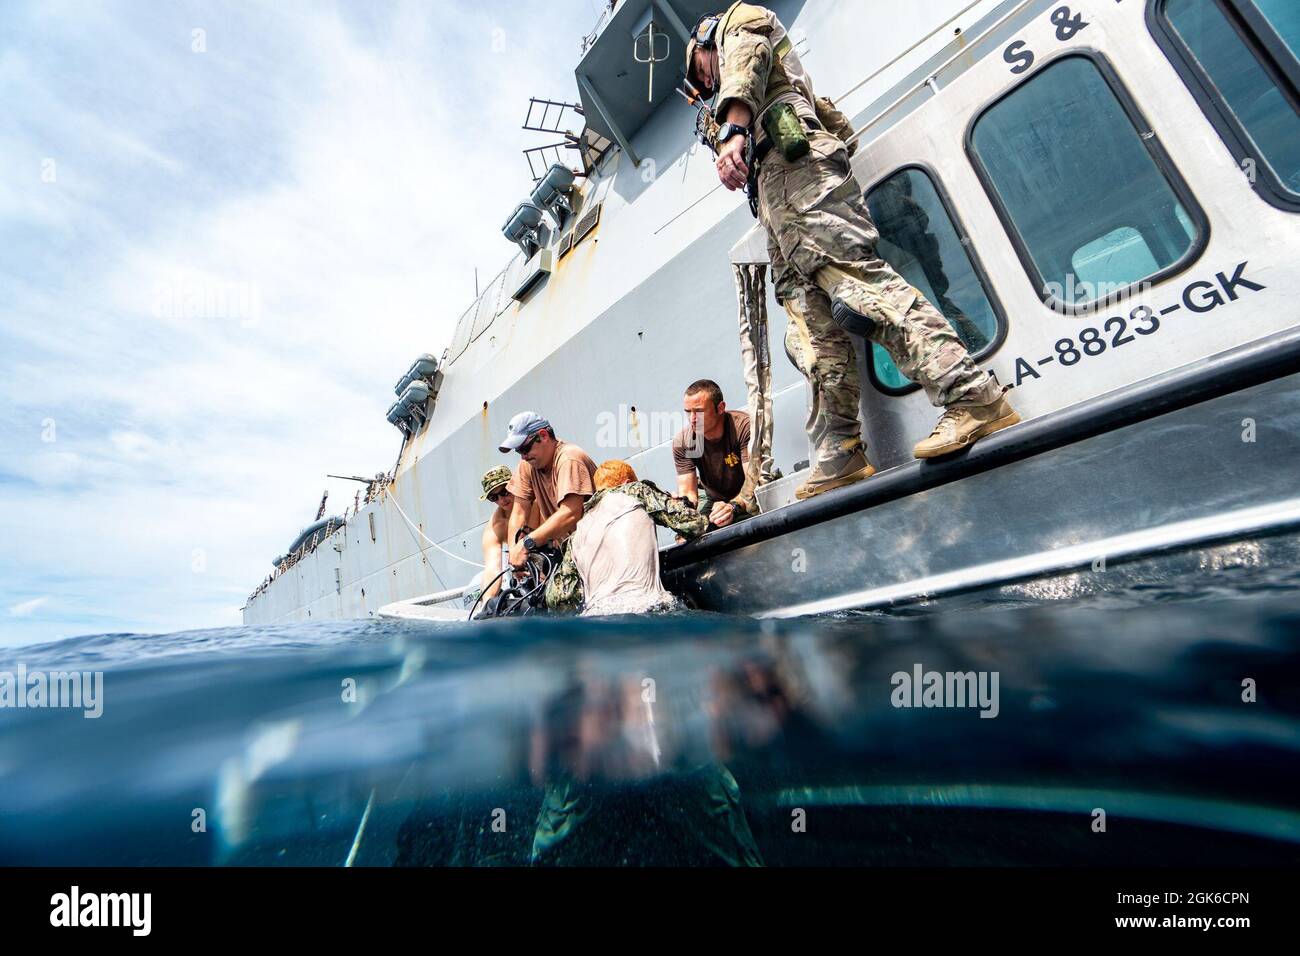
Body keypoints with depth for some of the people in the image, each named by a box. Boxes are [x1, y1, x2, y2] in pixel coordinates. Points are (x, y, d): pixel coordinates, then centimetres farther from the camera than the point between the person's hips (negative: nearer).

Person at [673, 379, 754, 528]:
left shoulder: (743, 426, -25)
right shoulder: (682, 442, -16)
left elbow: (753, 478, -32)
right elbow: (688, 492, -16)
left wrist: (734, 507, -51)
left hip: (747, 500, -1)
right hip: (712, 499, 2)